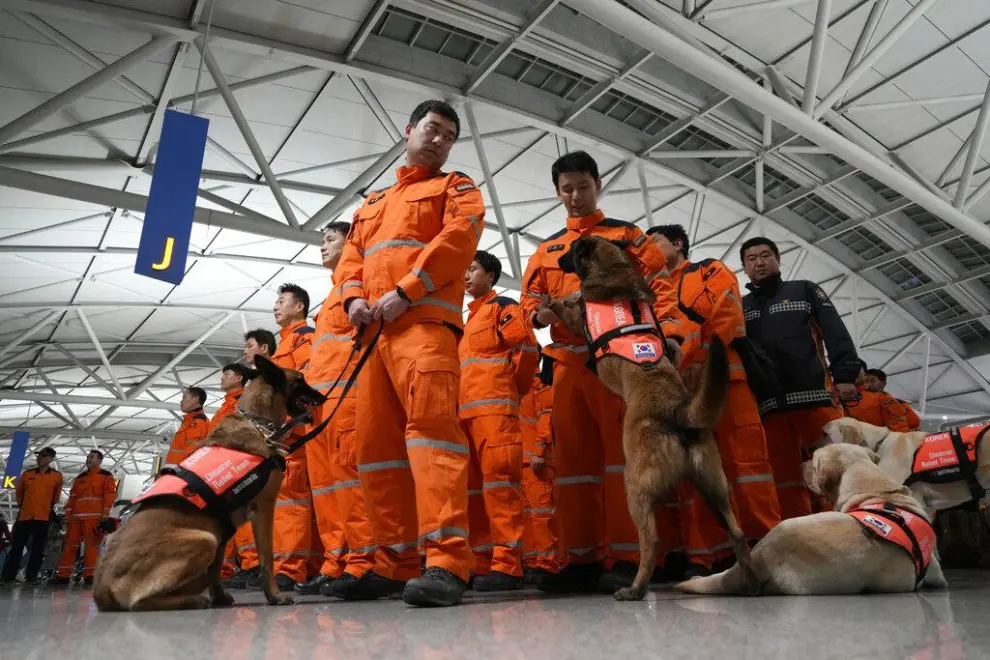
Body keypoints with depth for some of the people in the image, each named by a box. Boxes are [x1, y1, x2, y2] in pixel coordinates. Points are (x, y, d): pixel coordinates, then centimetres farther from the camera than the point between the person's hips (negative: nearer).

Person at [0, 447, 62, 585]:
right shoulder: (27, 474, 5)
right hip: (25, 515, 2)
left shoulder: (57, 476, -1)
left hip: (43, 517, -2)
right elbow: (18, 491, 19)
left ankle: (31, 576, 9)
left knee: (38, 549, 2)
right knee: (16, 546, 4)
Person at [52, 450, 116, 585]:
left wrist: (105, 512, -13)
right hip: (76, 516, 6)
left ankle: (89, 575, -9)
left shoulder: (106, 476, 6)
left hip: (94, 516, -6)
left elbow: (110, 494, -3)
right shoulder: (80, 478, 24)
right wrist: (68, 513, 8)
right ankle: (63, 575, 10)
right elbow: (72, 497, 20)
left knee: (92, 544, -9)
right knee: (70, 544, 5)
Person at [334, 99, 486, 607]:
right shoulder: (372, 203, 32)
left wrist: (404, 293, -14)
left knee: (431, 423, -22)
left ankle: (447, 561, -25)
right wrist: (353, 297, -2)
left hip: (424, 322, -6)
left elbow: (458, 238, -4)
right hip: (373, 332, 7)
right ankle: (395, 561, 12)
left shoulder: (456, 188, 16)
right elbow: (350, 256, 22)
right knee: (376, 444, 4)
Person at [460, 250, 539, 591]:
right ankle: (482, 562, 11)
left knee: (499, 477, -13)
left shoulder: (502, 306, 5)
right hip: (464, 411, 9)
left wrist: (511, 386, -1)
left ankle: (507, 564, -12)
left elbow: (528, 346, -9)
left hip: (495, 406, -9)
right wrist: (455, 401, 18)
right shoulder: (466, 319, 29)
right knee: (472, 486, 6)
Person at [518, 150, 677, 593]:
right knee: (574, 459, 4)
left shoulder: (626, 235, 12)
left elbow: (660, 285, 3)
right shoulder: (545, 249, 21)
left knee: (622, 453, -7)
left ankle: (625, 558, -2)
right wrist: (542, 313, -7)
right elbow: (529, 301, 17)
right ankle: (582, 558, 10)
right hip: (567, 362, 4)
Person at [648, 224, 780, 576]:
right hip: (679, 387, 5)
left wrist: (705, 358, -16)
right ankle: (701, 556, 5)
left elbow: (726, 313, -3)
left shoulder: (712, 271, 13)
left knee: (745, 456, -9)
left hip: (724, 375, -5)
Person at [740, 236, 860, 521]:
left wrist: (845, 375, -10)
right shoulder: (739, 307, 20)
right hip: (767, 405, 2)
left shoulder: (805, 291, 16)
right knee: (786, 482, 2)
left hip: (816, 395, -1)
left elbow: (836, 334, 5)